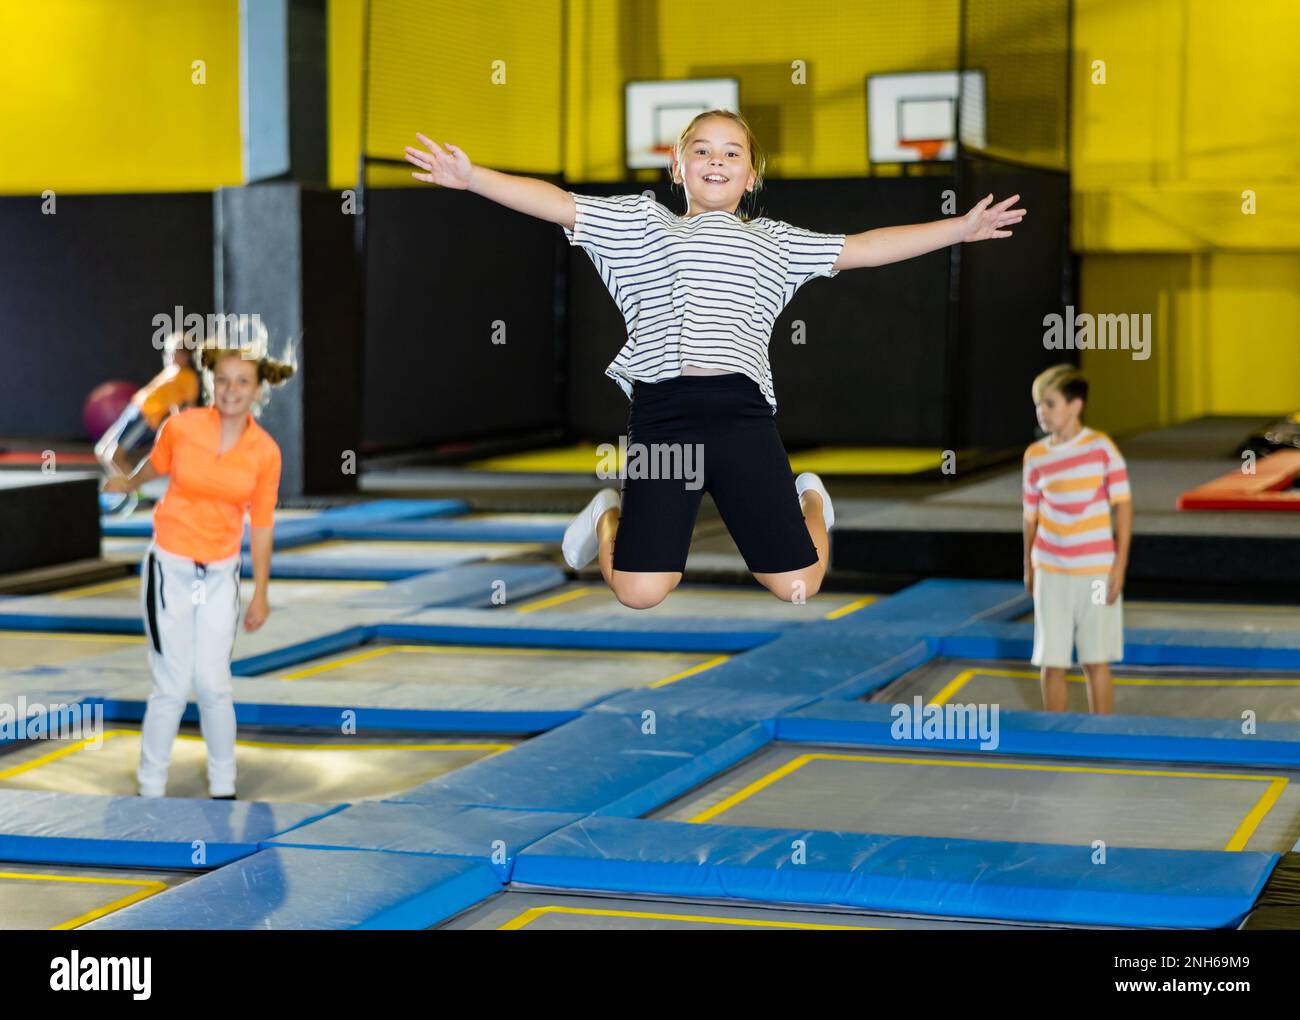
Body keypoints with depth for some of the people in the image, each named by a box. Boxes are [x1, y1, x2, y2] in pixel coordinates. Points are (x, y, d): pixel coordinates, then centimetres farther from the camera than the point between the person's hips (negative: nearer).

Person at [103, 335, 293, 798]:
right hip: (169, 568, -1)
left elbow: (261, 525, 3)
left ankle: (223, 787, 18)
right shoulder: (180, 427, -11)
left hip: (221, 575, 2)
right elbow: (154, 467, 12)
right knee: (172, 687, -2)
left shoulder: (265, 452, -6)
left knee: (214, 685, 1)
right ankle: (150, 789, 11)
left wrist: (261, 593, 7)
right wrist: (126, 485, 31)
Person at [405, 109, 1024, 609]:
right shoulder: (642, 222, 19)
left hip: (742, 410, 1)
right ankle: (610, 518, 25)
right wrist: (471, 177, -3)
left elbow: (864, 248, 21)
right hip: (663, 409, -1)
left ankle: (809, 500, 31)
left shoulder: (771, 240, 24)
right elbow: (554, 203, 9)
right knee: (640, 592, -11)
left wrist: (959, 229, 15)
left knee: (797, 586, -5)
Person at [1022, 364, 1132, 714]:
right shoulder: (1036, 456, 1)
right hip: (1051, 573, 2)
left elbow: (1123, 504, -4)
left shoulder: (1102, 446, -6)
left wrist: (1119, 564, -8)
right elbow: (1031, 515, 10)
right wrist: (1028, 566, 13)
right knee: (1052, 663, 4)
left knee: (1096, 662, 5)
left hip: (1097, 573, -2)